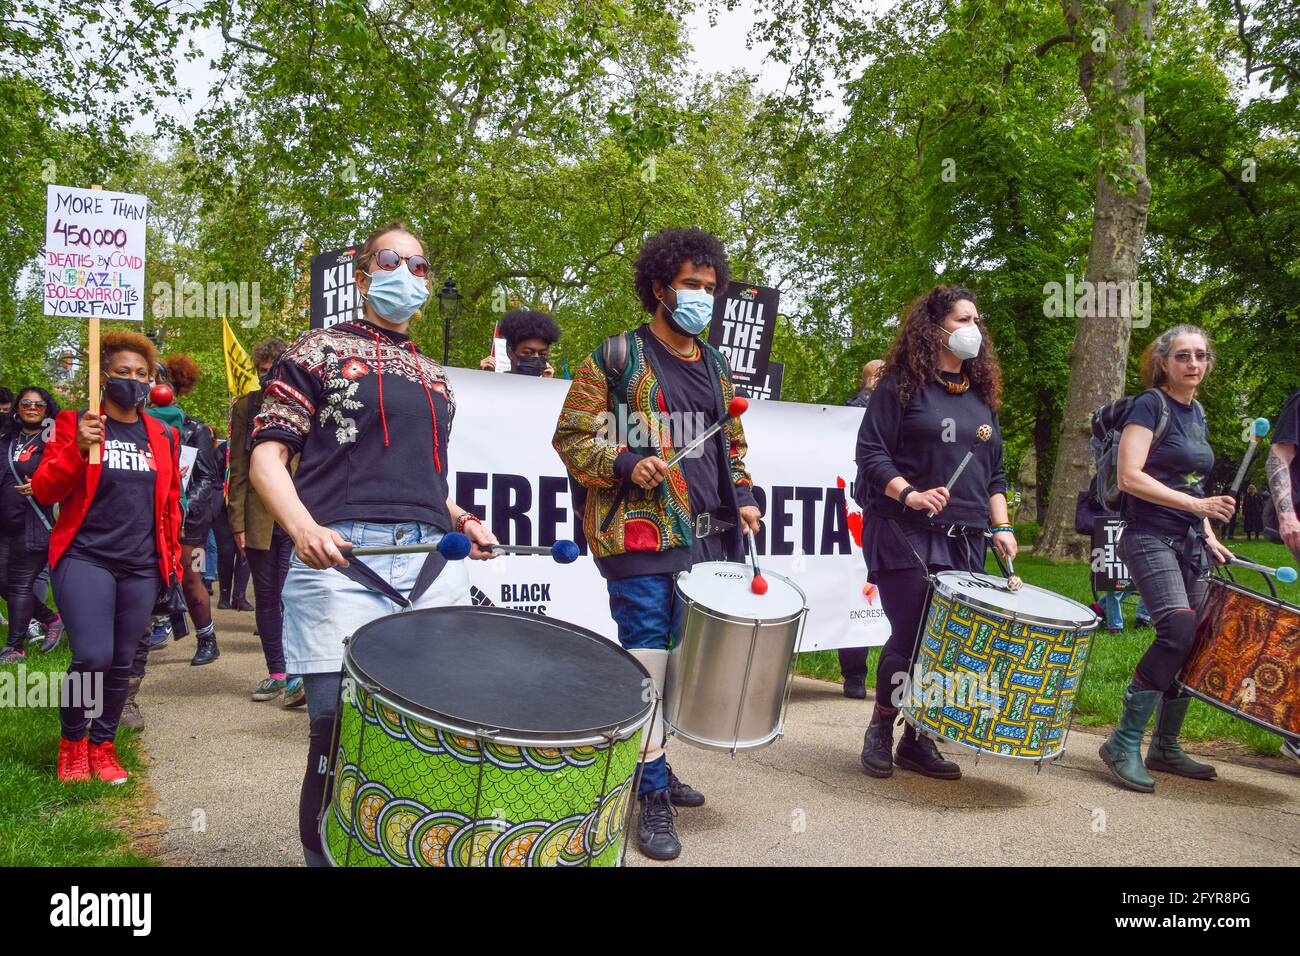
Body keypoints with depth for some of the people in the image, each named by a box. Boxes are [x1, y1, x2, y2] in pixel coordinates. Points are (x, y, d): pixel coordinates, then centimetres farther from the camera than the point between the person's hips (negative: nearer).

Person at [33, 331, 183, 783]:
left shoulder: (164, 436, 12)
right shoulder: (74, 424, 3)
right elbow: (44, 491, -3)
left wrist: (173, 559, 14)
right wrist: (78, 449, -18)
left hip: (142, 568, 4)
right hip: (85, 560, -3)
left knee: (121, 664, 8)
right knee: (92, 657, -14)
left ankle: (102, 744, 27)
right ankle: (72, 739, 13)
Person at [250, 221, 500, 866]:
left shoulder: (434, 376, 26)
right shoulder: (320, 350, 10)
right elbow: (267, 455, 1)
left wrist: (463, 520, 11)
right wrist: (305, 528, -18)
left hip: (434, 564, 5)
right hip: (342, 558, -5)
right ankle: (325, 856, 14)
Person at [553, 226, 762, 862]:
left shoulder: (715, 367, 18)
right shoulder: (617, 357, -1)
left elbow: (732, 444, 26)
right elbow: (571, 437, -3)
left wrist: (741, 498, 11)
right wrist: (626, 464, -19)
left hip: (707, 539, 6)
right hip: (641, 537, -6)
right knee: (648, 661, -6)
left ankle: (655, 767, 28)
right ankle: (653, 797, 3)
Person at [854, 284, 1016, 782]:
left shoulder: (982, 395, 17)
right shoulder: (900, 386, -1)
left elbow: (994, 472, 19)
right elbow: (871, 454, -8)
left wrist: (1001, 526, 8)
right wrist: (909, 494, -22)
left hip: (964, 538, 6)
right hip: (904, 534, -6)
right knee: (911, 634, -8)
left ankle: (919, 740, 17)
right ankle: (879, 733, 12)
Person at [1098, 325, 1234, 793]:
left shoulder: (1197, 413, 16)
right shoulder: (1150, 405, -7)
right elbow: (1129, 476, -18)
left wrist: (1209, 535, 13)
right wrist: (1196, 504, -21)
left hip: (1190, 543, 8)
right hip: (1151, 538, -8)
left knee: (1193, 644, 6)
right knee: (1179, 631, -22)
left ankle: (1165, 746, 20)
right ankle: (1124, 744, -13)